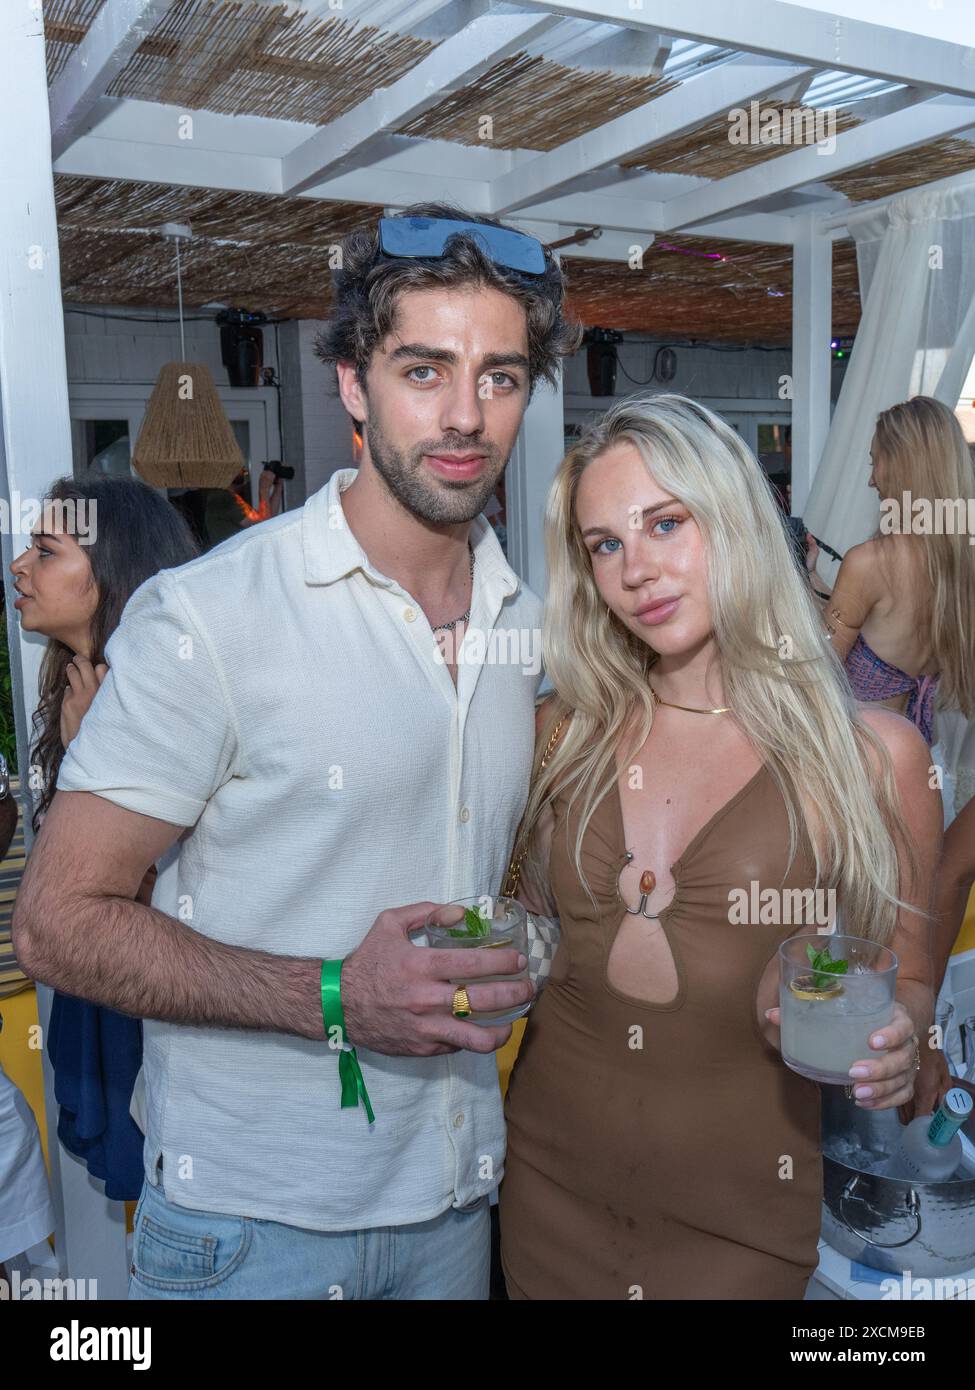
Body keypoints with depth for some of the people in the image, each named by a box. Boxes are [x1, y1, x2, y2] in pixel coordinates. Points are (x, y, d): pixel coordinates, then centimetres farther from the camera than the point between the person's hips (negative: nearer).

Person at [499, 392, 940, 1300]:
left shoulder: (873, 752, -9)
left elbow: (907, 976, 1)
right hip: (550, 1177, 3)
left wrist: (889, 1042, -18)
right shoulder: (568, 734, -1)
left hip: (740, 1209, -2)